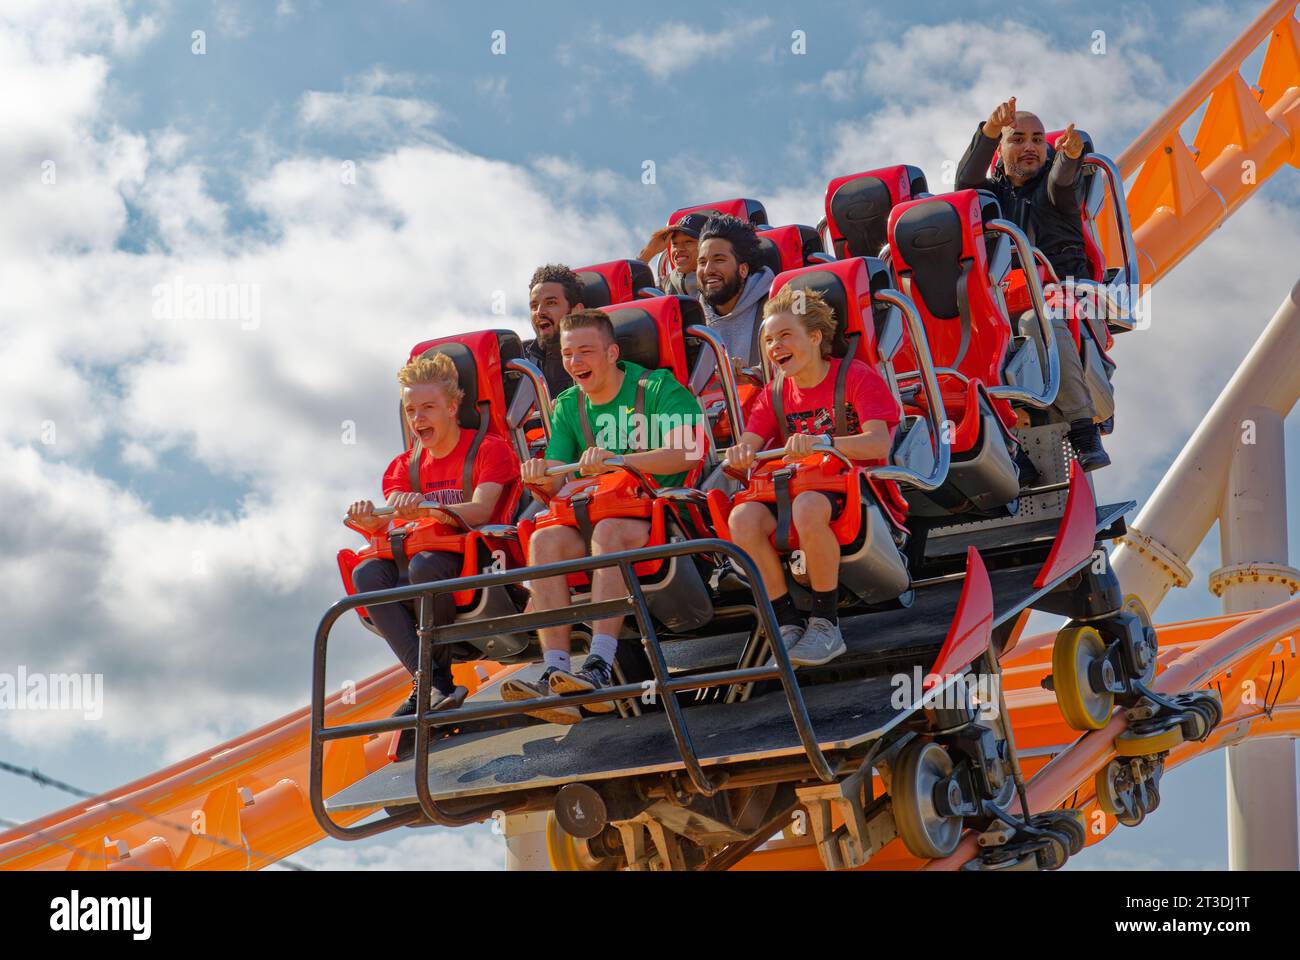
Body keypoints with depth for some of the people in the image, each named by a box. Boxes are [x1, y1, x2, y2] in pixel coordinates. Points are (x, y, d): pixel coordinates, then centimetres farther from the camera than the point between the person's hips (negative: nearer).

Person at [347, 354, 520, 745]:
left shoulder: (489, 449, -2)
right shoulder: (407, 464, 15)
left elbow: (480, 511, -18)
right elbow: (392, 521, 1)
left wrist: (428, 509, -37)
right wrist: (371, 521, -25)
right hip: (427, 557, 6)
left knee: (424, 565, -37)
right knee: (367, 573, -26)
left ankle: (437, 676, -23)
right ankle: (433, 684, -37)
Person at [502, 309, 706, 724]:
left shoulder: (657, 388, -4)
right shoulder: (568, 407, 14)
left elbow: (689, 451, -20)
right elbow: (559, 482, 7)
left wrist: (618, 460, -32)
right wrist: (544, 478, -18)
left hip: (662, 514, -5)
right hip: (598, 514, 5)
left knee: (610, 532, -37)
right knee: (545, 540, -26)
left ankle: (600, 669, -43)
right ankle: (556, 676, -36)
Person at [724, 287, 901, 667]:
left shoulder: (856, 377, -4)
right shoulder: (775, 393, 14)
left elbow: (879, 443, -19)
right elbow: (750, 444, 4)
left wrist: (822, 442, -37)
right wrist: (740, 453, -23)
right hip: (797, 488, 5)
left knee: (807, 507, -40)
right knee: (743, 518, -28)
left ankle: (825, 624, -25)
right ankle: (790, 623, -16)